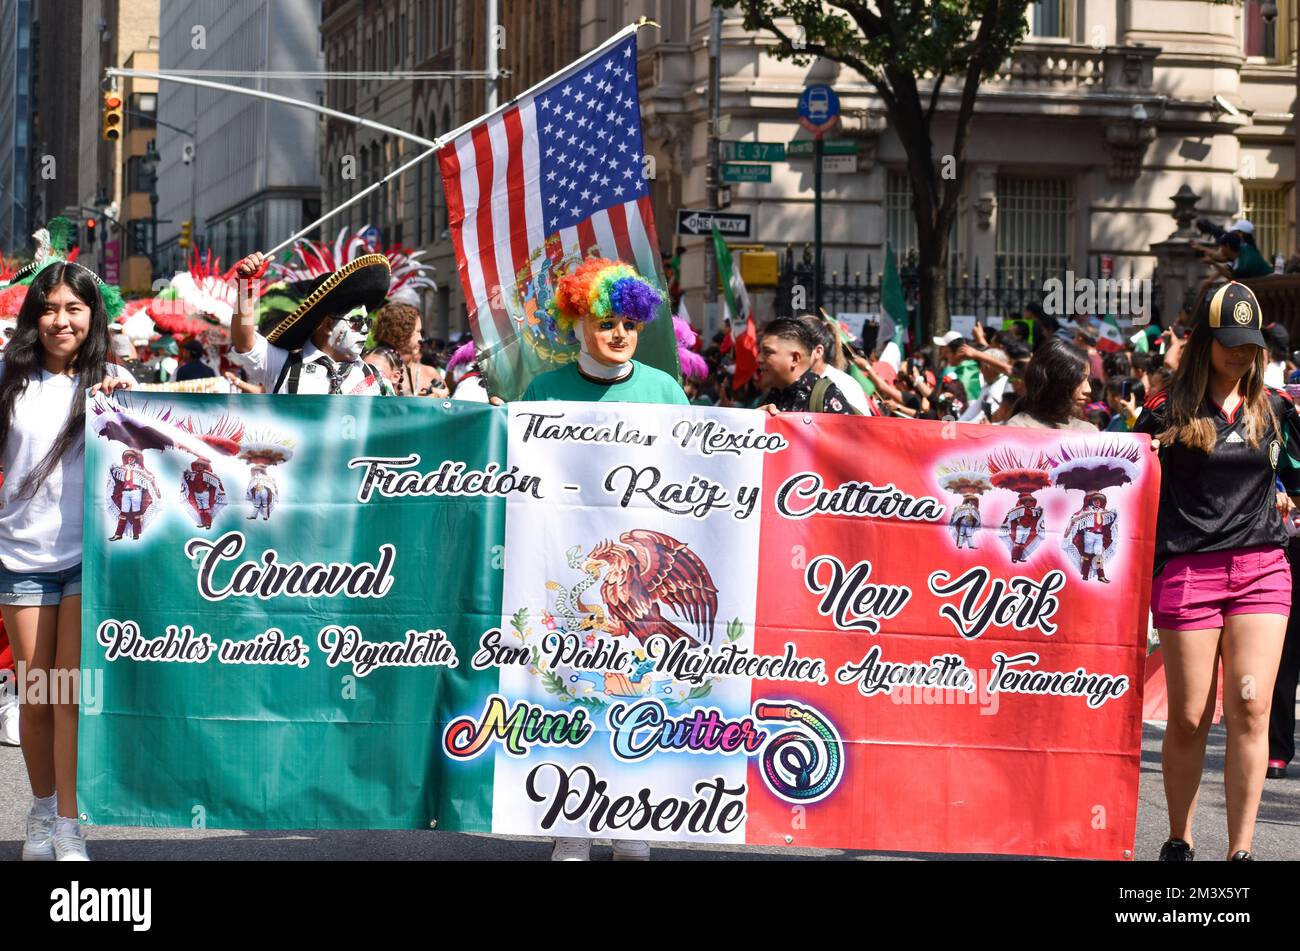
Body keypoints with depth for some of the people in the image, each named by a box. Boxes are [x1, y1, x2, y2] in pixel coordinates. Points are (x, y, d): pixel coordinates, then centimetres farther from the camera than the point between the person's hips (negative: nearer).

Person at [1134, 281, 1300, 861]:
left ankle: (1241, 850, -5)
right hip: (1188, 570, -2)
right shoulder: (1169, 411, 3)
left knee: (1250, 709, -7)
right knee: (1189, 718, 1)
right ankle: (1179, 842, 18)